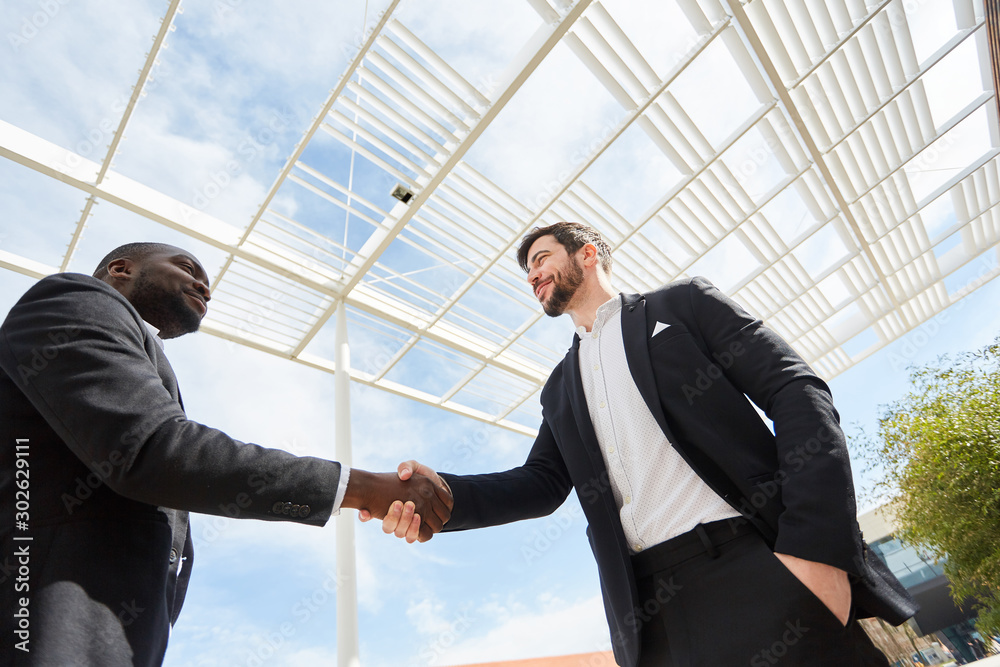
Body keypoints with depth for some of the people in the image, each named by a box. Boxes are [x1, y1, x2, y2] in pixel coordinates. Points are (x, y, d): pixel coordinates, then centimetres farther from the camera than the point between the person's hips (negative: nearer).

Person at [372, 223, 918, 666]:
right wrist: (441, 493, -8)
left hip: (758, 566, -3)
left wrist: (816, 544, -16)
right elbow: (543, 482, 10)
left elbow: (798, 393, -2)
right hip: (653, 609, 4)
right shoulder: (560, 387, 20)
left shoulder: (682, 303, 6)